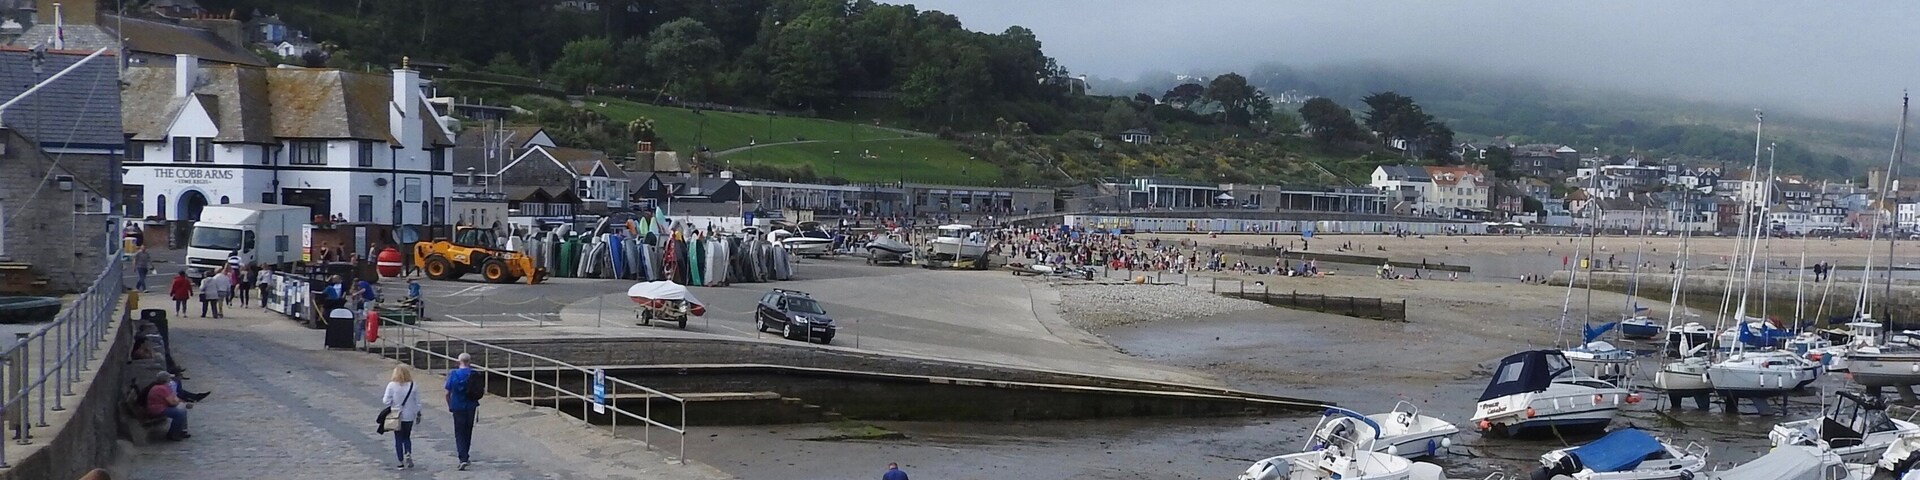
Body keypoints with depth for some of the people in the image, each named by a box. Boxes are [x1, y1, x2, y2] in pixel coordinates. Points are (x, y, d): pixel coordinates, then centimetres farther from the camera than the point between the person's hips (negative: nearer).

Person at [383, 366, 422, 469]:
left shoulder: (392, 385, -12)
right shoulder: (412, 386, -5)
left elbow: (387, 401, -13)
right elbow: (417, 402, 0)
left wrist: (382, 397, 10)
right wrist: (418, 414, 12)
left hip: (396, 416, -2)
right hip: (409, 417, 2)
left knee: (398, 439, 8)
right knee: (407, 437, 18)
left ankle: (401, 462, 8)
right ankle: (408, 454, -5)